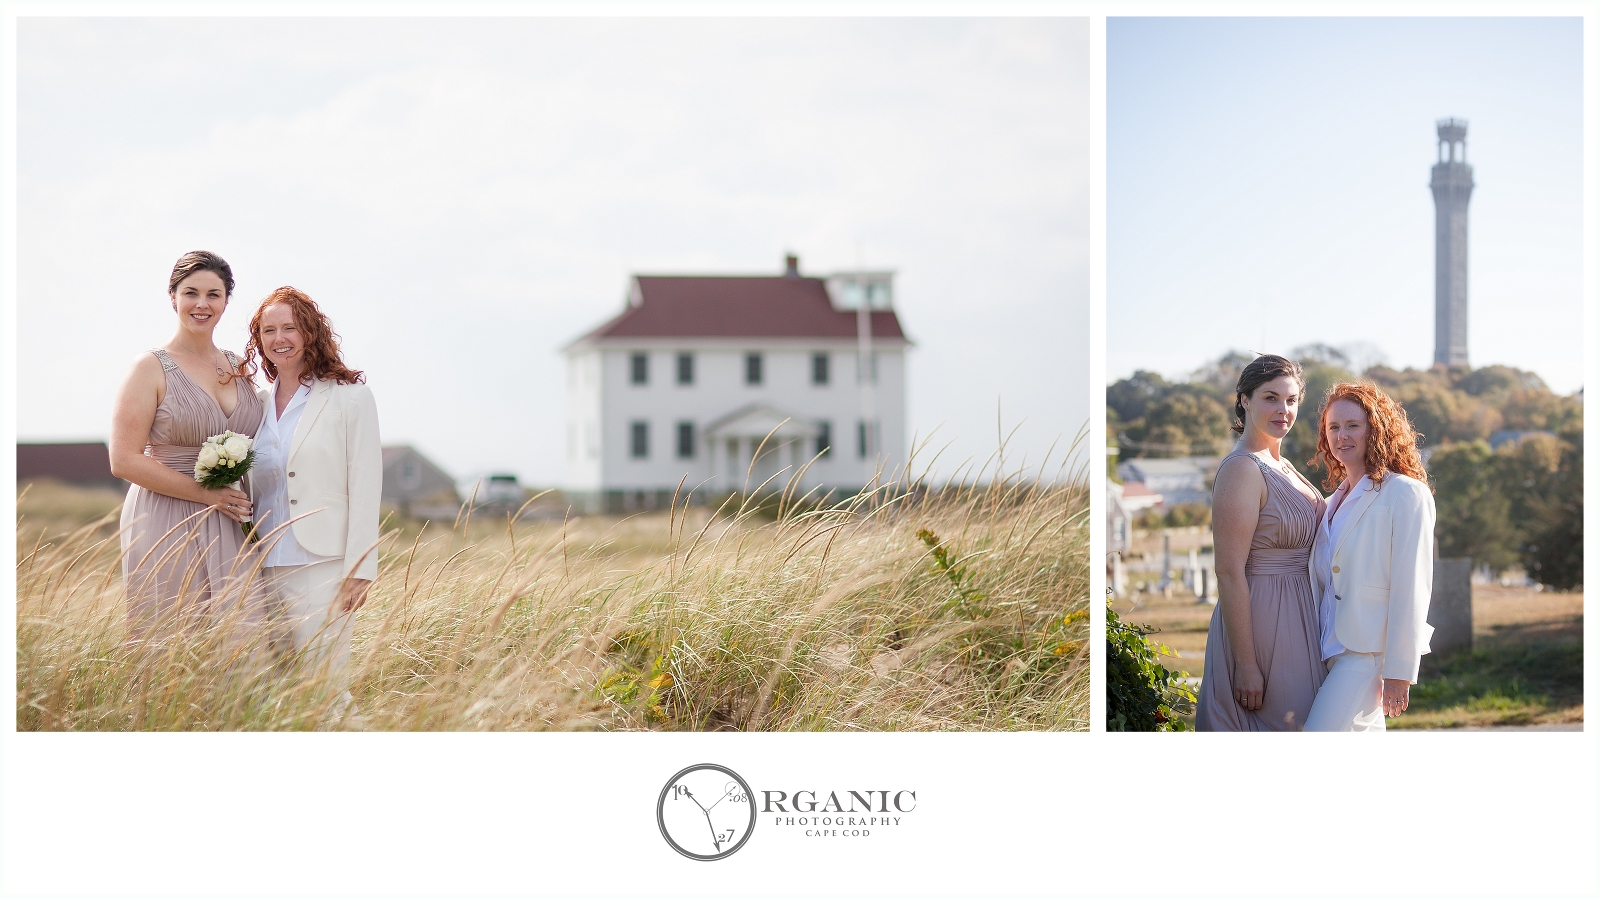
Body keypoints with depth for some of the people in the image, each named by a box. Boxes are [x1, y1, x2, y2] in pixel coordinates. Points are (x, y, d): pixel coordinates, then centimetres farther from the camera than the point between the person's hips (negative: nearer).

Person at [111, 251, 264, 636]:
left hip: (231, 532, 5)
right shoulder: (152, 368, -4)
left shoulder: (238, 368, 12)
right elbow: (125, 461, -11)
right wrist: (208, 495, -13)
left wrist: (247, 508, 5)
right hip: (170, 528, -5)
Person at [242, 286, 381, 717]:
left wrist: (359, 570, -11)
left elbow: (365, 488, -6)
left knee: (324, 690, -8)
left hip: (321, 566, -5)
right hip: (265, 567, 5)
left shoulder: (349, 398, -1)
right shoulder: (258, 404, 14)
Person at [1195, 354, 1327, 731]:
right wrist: (1246, 665, -23)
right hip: (1261, 619, -10)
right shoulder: (1242, 468, -16)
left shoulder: (1282, 466, 12)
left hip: (1296, 614, 10)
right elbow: (1229, 572, -22)